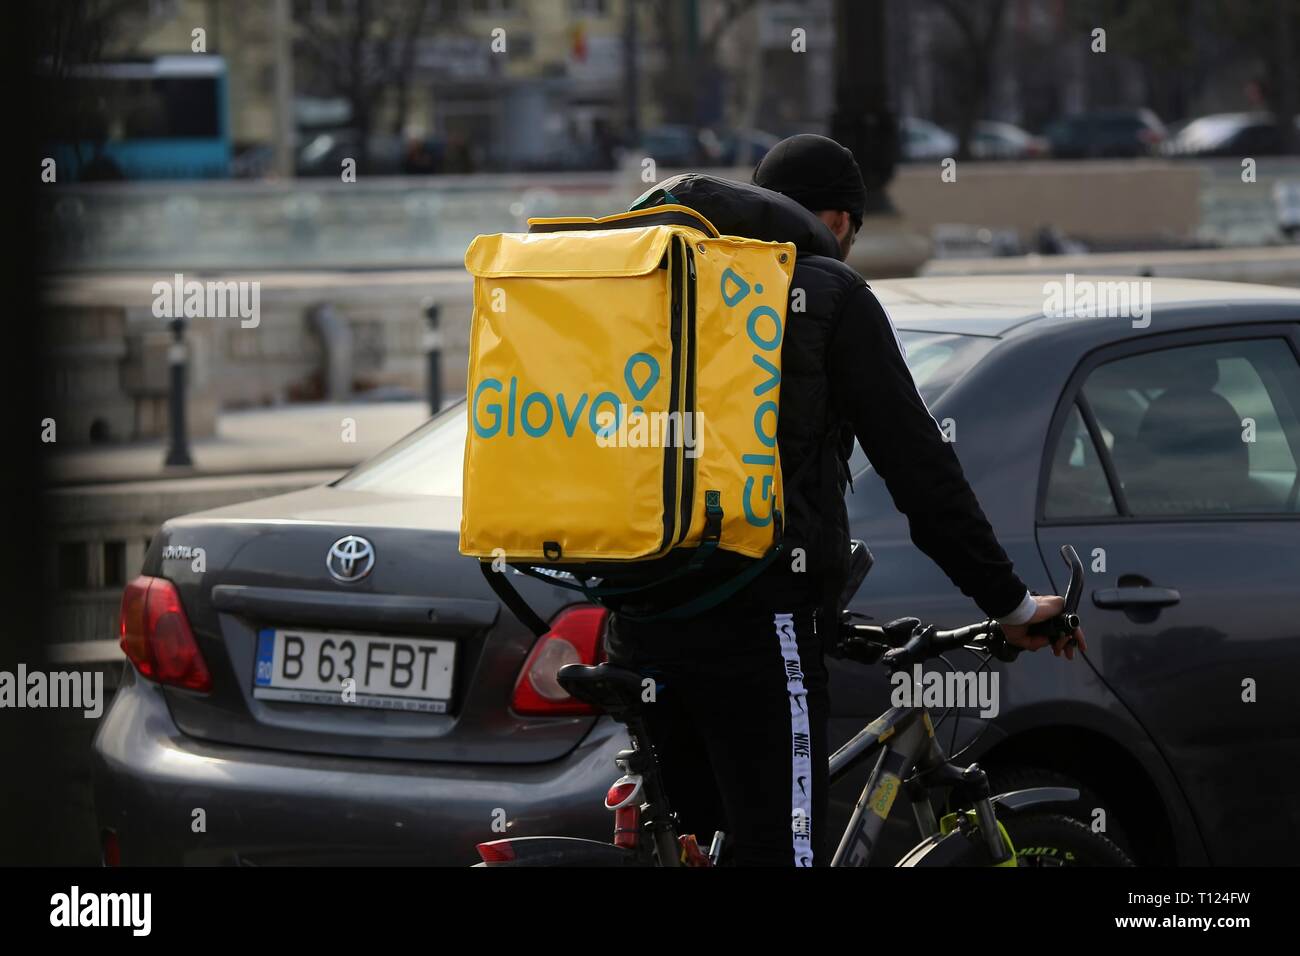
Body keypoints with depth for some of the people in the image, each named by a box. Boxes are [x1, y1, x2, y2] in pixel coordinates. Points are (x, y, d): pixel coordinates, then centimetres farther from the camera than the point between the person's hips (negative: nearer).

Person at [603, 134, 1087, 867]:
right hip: (757, 620, -7)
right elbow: (918, 463, -3)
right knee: (780, 851, -8)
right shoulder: (828, 292, 1)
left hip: (641, 615, 7)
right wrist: (1011, 602, 2)